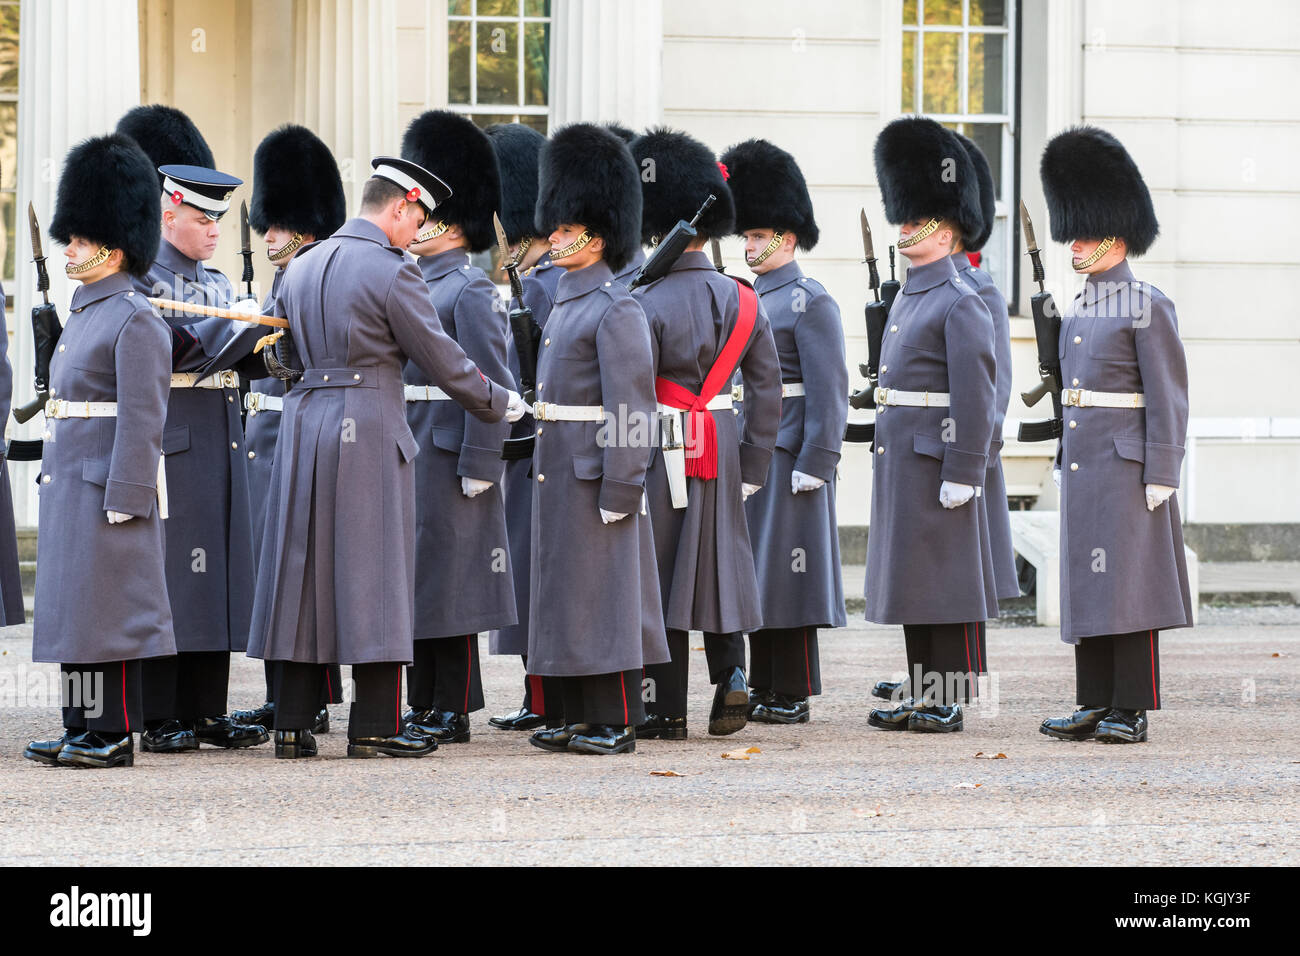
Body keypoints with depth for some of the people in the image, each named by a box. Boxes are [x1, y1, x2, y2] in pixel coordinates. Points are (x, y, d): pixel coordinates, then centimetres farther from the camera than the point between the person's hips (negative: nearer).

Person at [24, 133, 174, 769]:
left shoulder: (135, 320, -12)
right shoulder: (85, 312, 17)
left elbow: (143, 421, -17)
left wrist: (123, 499, -20)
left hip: (110, 485, -10)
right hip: (67, 483, 10)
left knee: (109, 608, -6)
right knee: (72, 606, 10)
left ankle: (115, 736, -3)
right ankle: (83, 730, 15)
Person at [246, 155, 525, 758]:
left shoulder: (302, 267, 12)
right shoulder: (392, 272, -10)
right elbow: (441, 360, -6)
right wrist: (499, 403, 8)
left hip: (303, 424, 7)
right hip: (371, 431, -7)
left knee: (302, 572, 7)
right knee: (373, 574, -1)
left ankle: (292, 725, 8)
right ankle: (375, 727, 0)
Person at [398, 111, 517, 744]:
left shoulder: (471, 291, -12)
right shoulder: (411, 282, 14)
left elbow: (491, 388, -16)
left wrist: (478, 469, -19)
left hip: (448, 457, -9)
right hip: (406, 454, 9)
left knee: (449, 580, -3)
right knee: (412, 579, 11)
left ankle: (454, 714, 3)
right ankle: (422, 706, 17)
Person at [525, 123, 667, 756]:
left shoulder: (616, 310, -13)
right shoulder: (567, 305, 16)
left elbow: (631, 408, -18)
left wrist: (619, 489, -21)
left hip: (596, 477, -9)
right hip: (558, 472, 9)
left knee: (604, 596, -5)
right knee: (566, 595, 11)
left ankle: (618, 723, -1)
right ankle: (581, 719, 16)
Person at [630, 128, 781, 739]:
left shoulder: (647, 306, -14)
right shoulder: (741, 301, 2)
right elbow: (767, 390, 4)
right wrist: (752, 469, 11)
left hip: (664, 453, -4)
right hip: (722, 453, 4)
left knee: (662, 574, 4)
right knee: (720, 563, 16)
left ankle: (667, 711, 7)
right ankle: (731, 680, 3)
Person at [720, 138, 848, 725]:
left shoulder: (811, 303, -8)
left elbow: (829, 392, -13)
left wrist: (813, 466, -18)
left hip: (787, 457, -8)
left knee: (789, 576, -5)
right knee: (753, 572, 9)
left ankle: (792, 697, -2)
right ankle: (762, 690, 14)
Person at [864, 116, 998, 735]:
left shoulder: (960, 302, -12)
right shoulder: (909, 296, 16)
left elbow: (976, 395, -17)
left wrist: (961, 474, -20)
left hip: (937, 464, -9)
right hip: (899, 461, 9)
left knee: (947, 580, -4)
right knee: (910, 578, 11)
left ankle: (952, 701, -1)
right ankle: (923, 696, 16)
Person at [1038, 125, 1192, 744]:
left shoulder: (1147, 306, -8)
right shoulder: (1078, 310, 15)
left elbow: (1168, 398, -11)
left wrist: (1160, 478, -15)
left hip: (1128, 469, -8)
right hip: (1080, 467, 8)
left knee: (1129, 585, -5)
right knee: (1086, 586, 8)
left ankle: (1132, 711, -1)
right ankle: (1095, 705, 13)